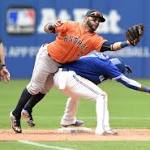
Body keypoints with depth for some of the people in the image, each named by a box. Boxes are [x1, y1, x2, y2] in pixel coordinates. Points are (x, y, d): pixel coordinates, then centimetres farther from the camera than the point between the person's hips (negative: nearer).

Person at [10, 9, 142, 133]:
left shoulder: (94, 40, -13)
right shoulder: (71, 26, -20)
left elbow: (112, 46, -26)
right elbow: (47, 29, -20)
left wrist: (128, 43, -42)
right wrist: (51, 27, -44)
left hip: (60, 65, 5)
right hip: (47, 56, -5)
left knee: (44, 90, 15)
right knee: (35, 87, -2)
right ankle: (16, 114, 10)